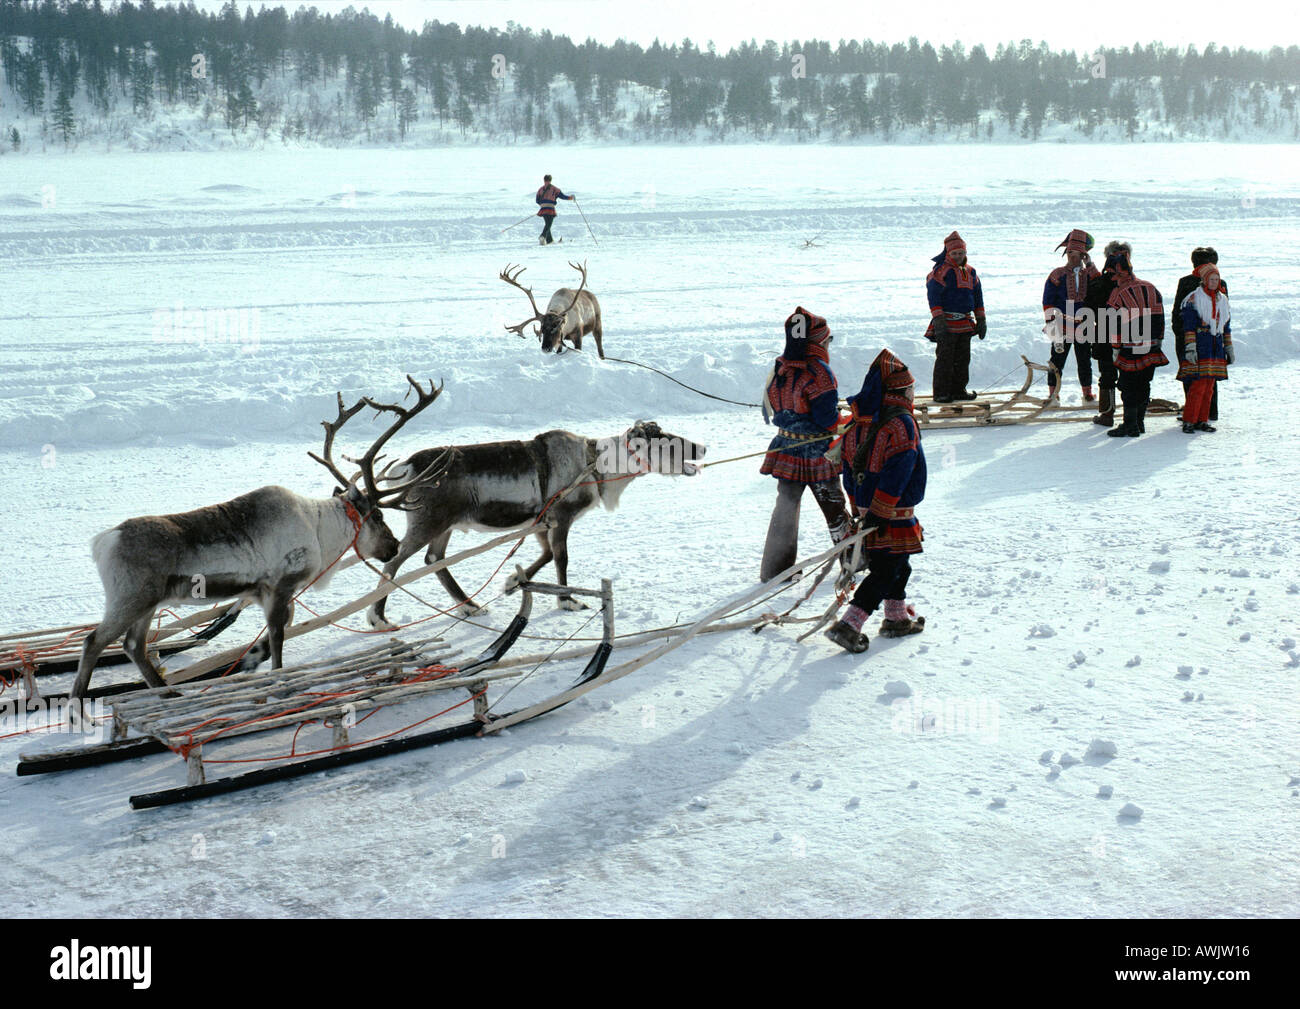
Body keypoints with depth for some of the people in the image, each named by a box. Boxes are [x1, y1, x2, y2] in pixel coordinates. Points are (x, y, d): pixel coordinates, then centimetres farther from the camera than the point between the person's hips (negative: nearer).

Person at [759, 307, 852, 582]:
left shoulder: (778, 368, 1)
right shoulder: (818, 371, -18)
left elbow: (770, 411, 8)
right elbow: (828, 418, -19)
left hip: (786, 451, 5)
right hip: (817, 456, -5)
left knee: (786, 506, 12)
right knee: (834, 508, 10)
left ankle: (775, 569, 14)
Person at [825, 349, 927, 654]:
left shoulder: (857, 423, 5)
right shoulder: (901, 423, -17)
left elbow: (849, 470, 10)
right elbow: (896, 472, -23)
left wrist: (859, 507, 18)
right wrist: (879, 511, -20)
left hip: (867, 509, 8)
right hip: (894, 514, -8)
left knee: (897, 563, 23)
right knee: (885, 571, -4)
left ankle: (897, 617, 34)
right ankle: (848, 625, -12)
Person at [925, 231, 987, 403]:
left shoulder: (970, 272, 15)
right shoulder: (941, 271, -7)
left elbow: (977, 296, 21)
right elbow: (933, 295, -14)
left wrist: (981, 320, 17)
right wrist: (938, 320, -21)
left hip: (965, 323, 7)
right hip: (947, 323, -7)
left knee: (963, 358, 11)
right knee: (945, 358, -7)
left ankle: (958, 389, 20)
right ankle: (941, 392, -3)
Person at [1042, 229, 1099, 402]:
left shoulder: (1089, 274, 9)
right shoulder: (1057, 275, 2)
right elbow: (1048, 302, 0)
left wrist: (1090, 266, -10)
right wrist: (1053, 322, -9)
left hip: (1083, 326, 2)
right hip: (1062, 326, -2)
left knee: (1084, 361, 10)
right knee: (1057, 361, -2)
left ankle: (1087, 392, 21)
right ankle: (1053, 393, 7)